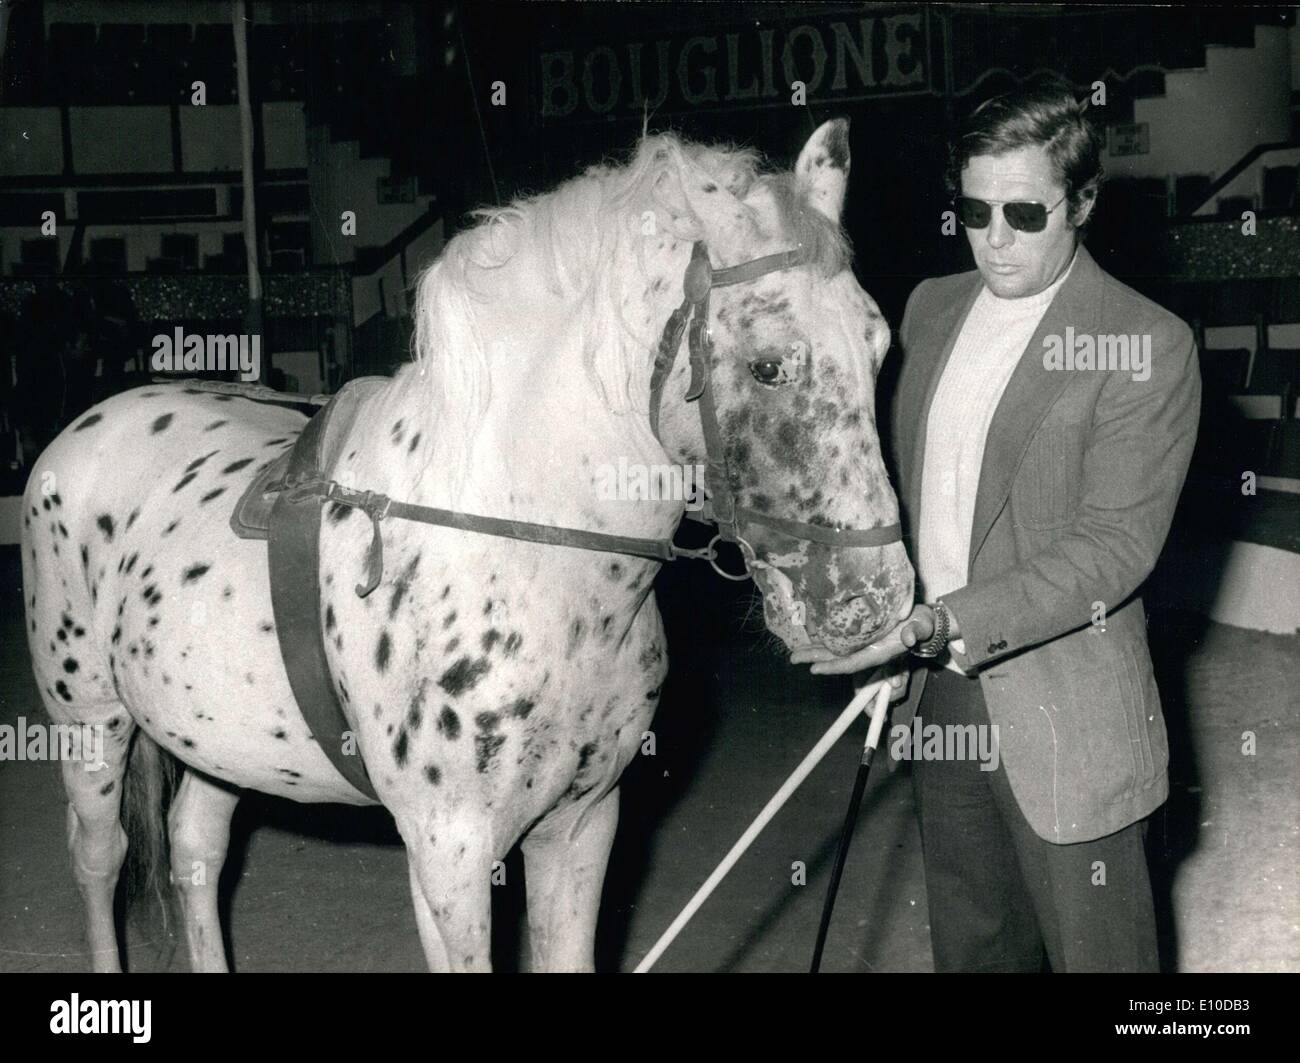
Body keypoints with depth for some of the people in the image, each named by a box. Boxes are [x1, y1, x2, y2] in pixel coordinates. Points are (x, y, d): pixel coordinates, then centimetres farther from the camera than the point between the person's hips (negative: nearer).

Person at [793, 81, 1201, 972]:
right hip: (936, 694, 6)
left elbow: (1117, 545, -19)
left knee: (1095, 949, 3)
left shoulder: (1149, 346, -14)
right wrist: (896, 640, 9)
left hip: (1061, 718, -6)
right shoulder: (931, 309, 7)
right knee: (970, 948, 19)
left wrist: (950, 623, -27)